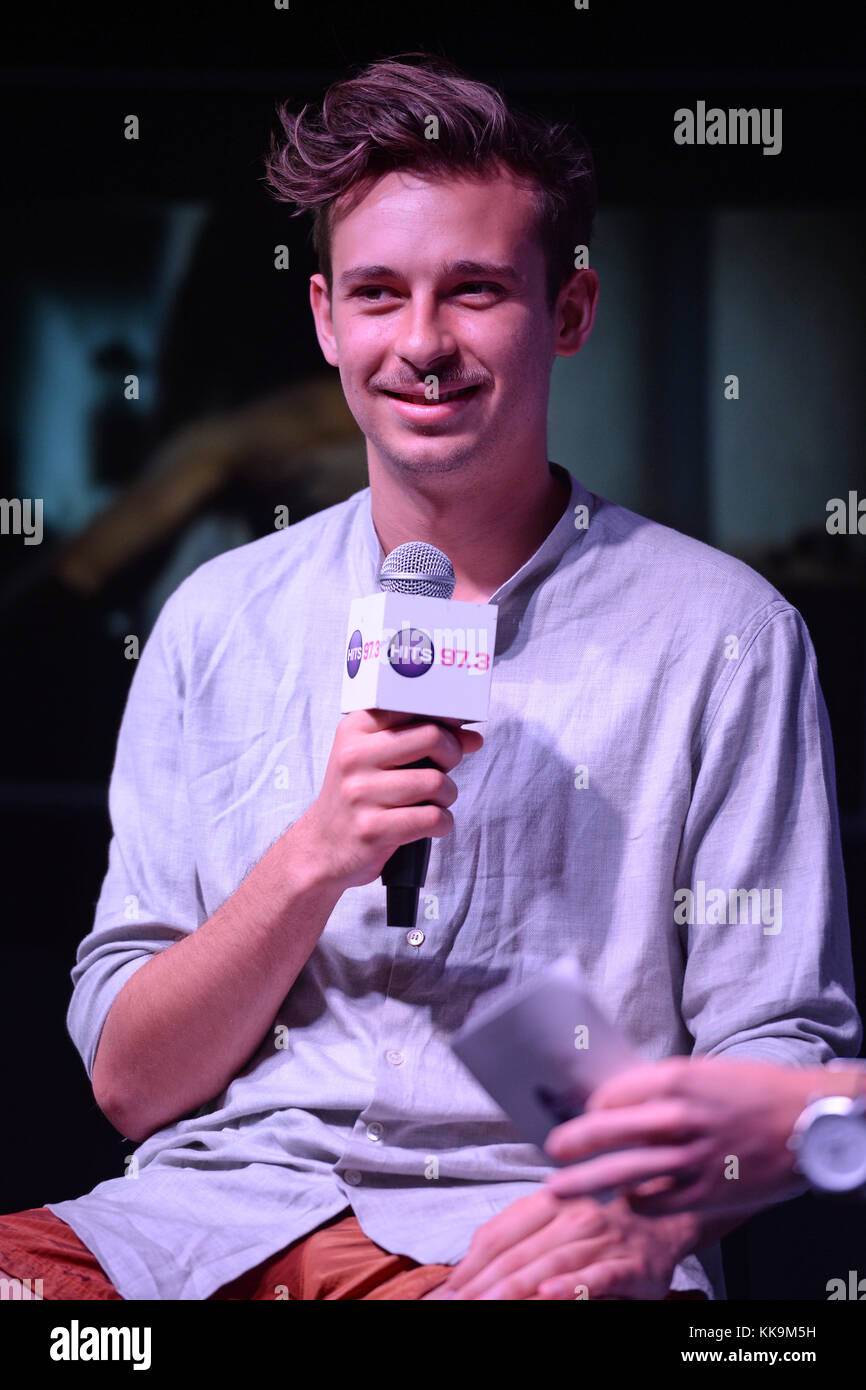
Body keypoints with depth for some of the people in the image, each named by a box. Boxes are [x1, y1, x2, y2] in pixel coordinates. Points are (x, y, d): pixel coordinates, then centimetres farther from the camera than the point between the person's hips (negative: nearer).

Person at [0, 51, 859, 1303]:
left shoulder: (723, 633, 5)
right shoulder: (220, 622, 12)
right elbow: (130, 1085, 8)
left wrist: (651, 1211, -21)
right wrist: (317, 860, -9)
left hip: (511, 1231, -2)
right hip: (215, 1204, 2)